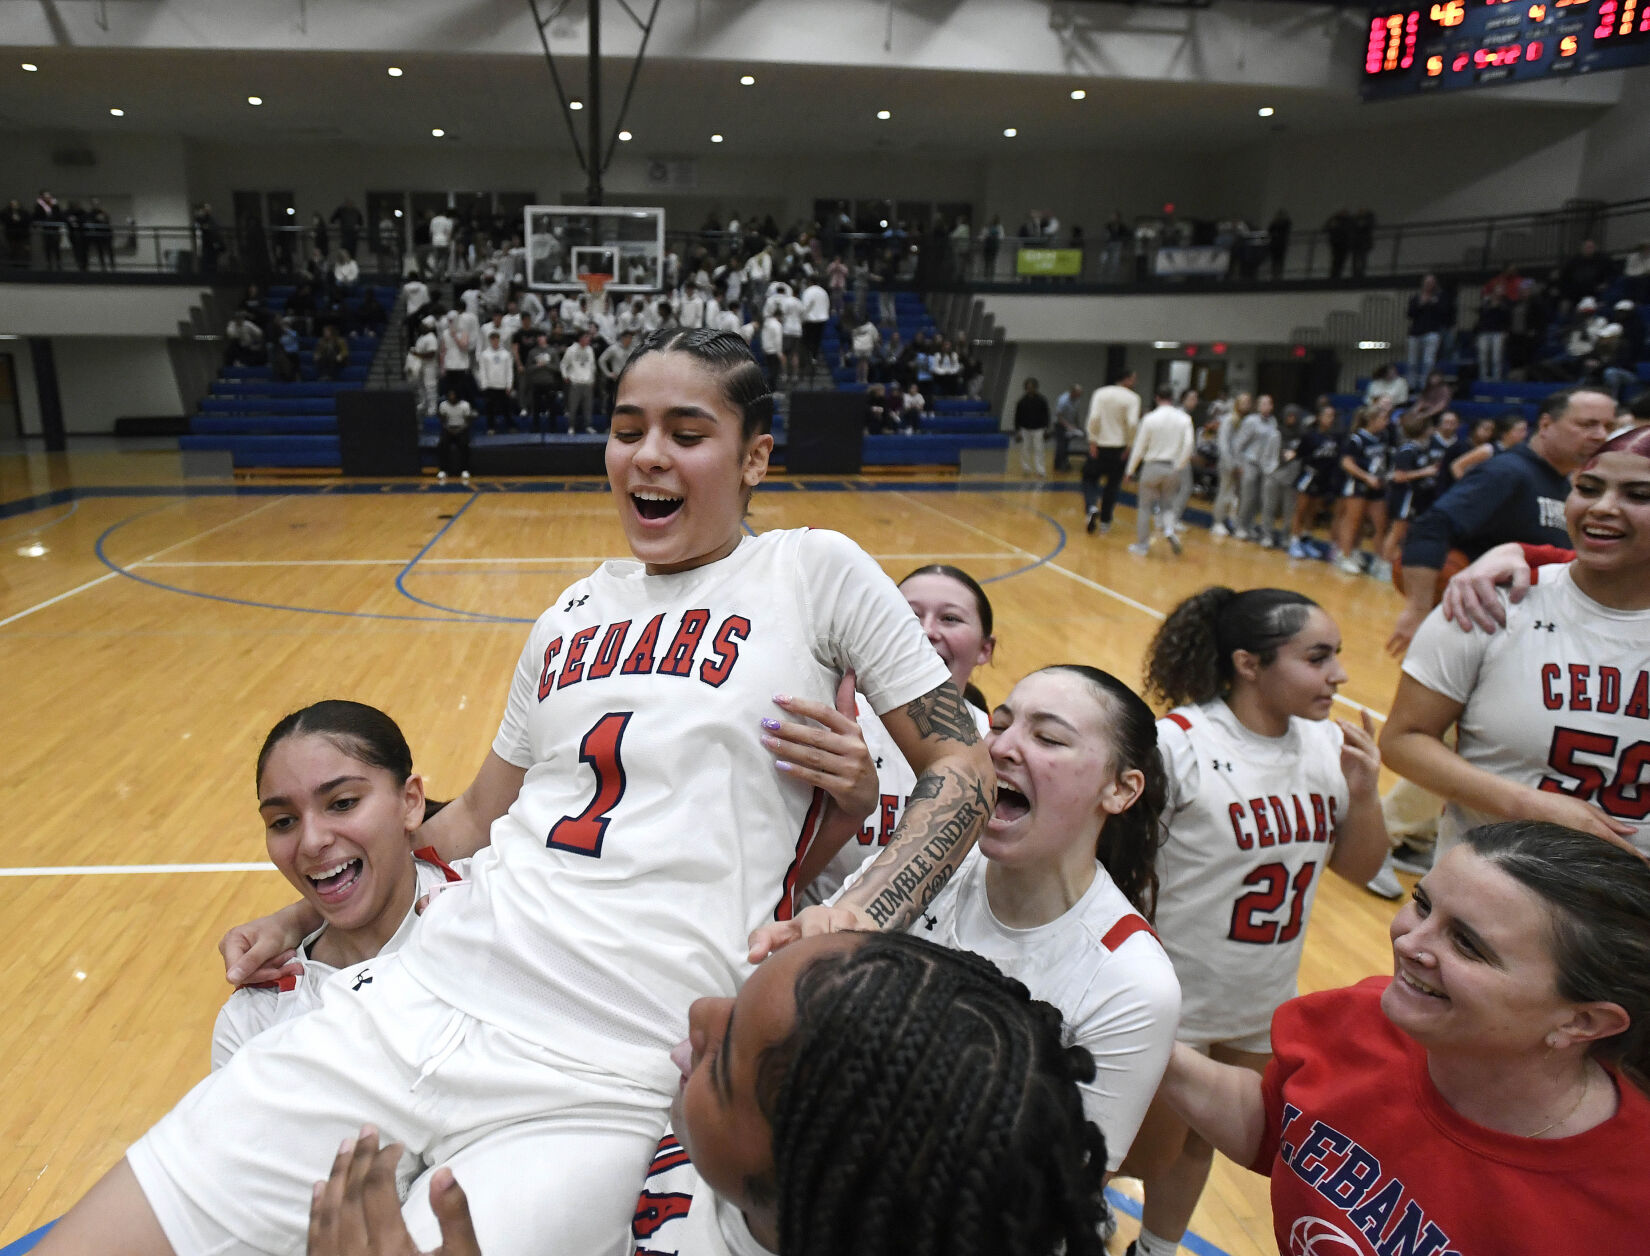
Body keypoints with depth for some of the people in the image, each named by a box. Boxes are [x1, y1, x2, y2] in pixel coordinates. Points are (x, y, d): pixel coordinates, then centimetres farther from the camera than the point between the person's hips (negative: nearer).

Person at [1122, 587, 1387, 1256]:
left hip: (1265, 1005, 5)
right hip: (1174, 1001, -5)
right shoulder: (1177, 741, -24)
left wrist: (1364, 793, -15)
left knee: (1201, 1142, 24)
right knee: (1150, 1152, 14)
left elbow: (1359, 869, 3)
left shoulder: (1330, 744, -5)